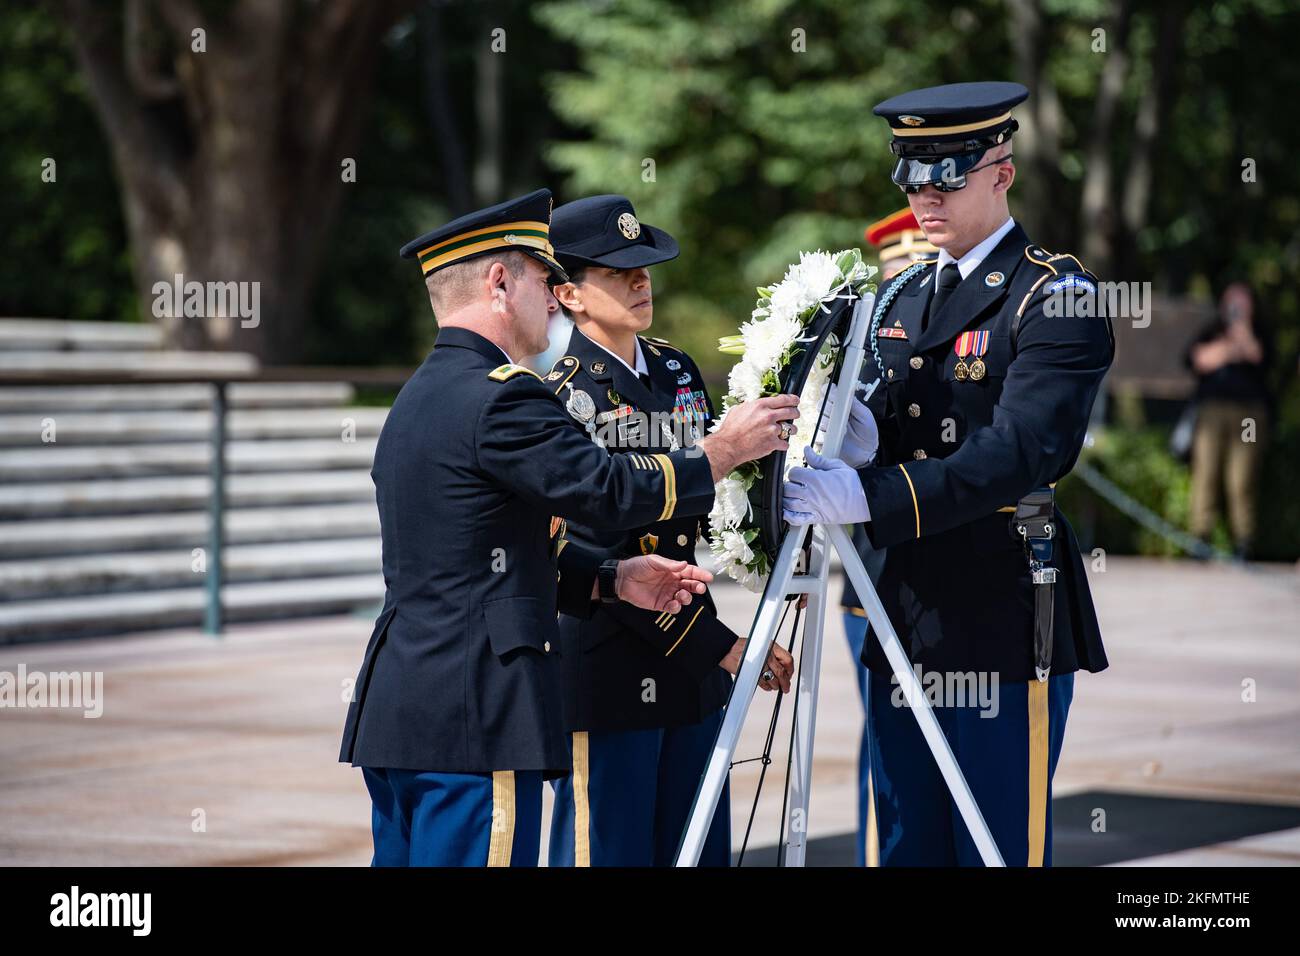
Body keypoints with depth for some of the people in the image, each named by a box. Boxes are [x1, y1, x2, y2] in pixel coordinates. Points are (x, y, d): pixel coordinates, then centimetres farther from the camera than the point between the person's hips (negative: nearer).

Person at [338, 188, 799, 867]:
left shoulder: (419, 398, 18)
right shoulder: (500, 396, -13)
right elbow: (612, 491, -17)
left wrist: (614, 580, 14)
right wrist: (723, 450, -5)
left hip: (394, 709, 10)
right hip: (472, 718, -10)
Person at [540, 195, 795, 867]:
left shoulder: (678, 372, 12)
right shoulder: (560, 396, -12)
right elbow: (600, 563, -17)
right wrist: (720, 647, -17)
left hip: (692, 665, 7)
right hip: (607, 675, -7)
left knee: (700, 850, 11)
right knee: (607, 850, -1)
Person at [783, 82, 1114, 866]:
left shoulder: (1056, 294, -8)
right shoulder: (901, 296, 16)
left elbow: (1021, 451, -21)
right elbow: (882, 428, 12)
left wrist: (873, 498, -29)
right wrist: (857, 440, -14)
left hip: (1004, 621, -7)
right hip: (905, 617, 7)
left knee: (999, 847, -3)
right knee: (905, 845, 10)